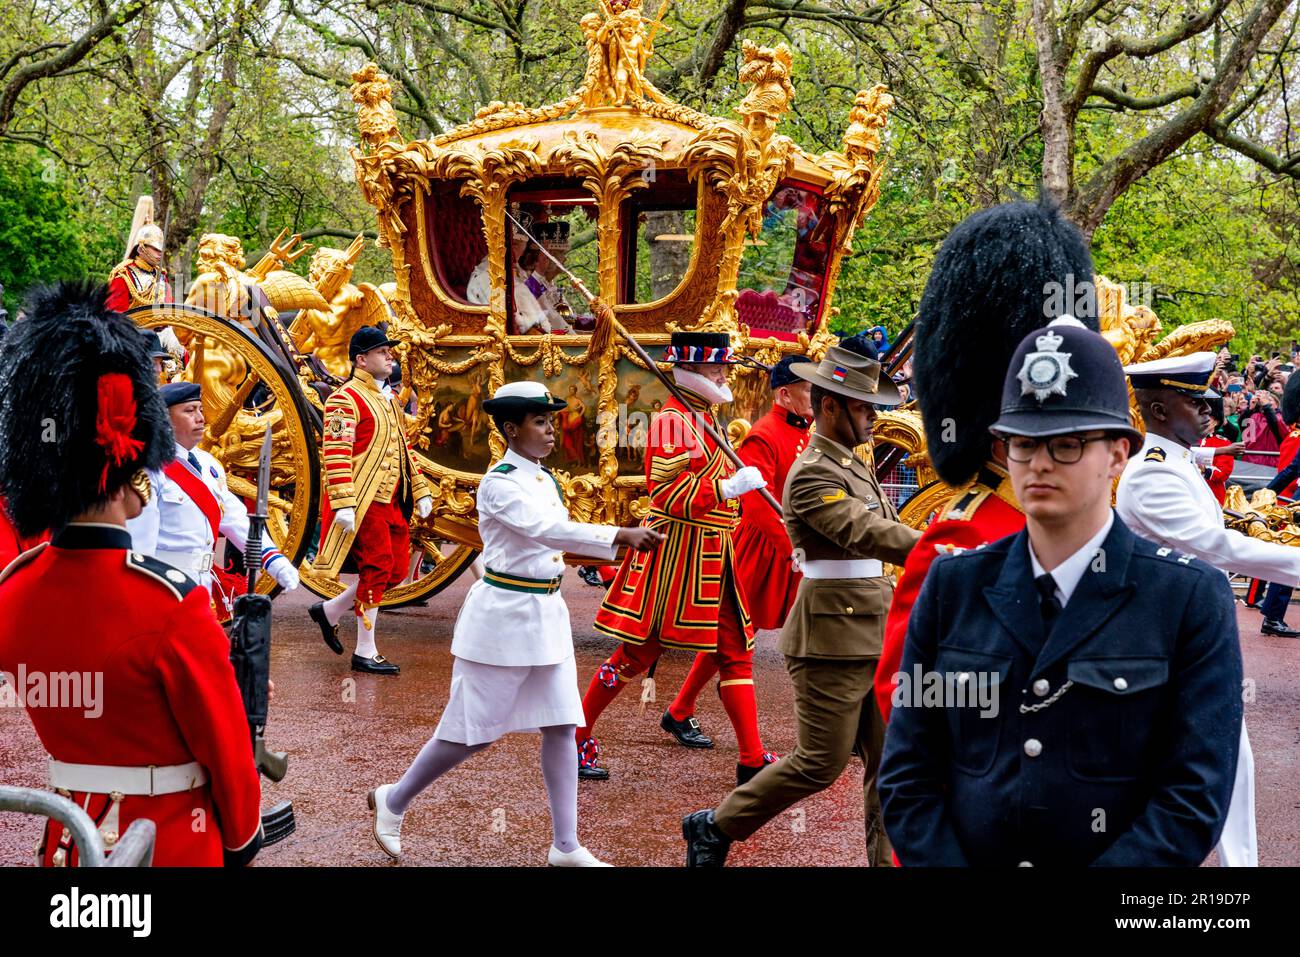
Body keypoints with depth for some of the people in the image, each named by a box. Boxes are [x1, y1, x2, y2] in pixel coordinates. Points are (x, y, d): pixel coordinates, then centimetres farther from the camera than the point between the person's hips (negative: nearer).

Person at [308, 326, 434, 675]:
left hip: (393, 502, 9)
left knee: (396, 569, 9)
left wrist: (420, 491, 18)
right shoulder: (345, 399, -11)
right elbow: (336, 455, -18)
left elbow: (402, 448, 23)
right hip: (365, 502, -9)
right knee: (377, 568, -6)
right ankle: (365, 653, 5)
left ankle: (330, 611, 26)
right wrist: (343, 505, -24)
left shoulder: (390, 399, 18)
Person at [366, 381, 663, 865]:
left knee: (560, 727, 5)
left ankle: (566, 846, 12)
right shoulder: (499, 483, -17)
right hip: (502, 617, -7)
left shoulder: (547, 479, 9)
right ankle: (393, 800, 24)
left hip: (548, 615, 8)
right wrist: (621, 535, -36)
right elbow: (549, 531, -30)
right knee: (473, 732, 2)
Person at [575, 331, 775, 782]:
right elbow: (667, 495, -23)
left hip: (712, 557, 9)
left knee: (736, 652, 7)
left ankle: (753, 759, 12)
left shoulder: (706, 416, 14)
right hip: (675, 553, -9)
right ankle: (576, 740, 15)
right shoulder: (672, 419, -15)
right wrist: (730, 486, -26)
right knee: (640, 650, 0)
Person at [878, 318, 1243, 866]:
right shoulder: (952, 586, -3)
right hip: (963, 854, 2)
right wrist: (936, 861, -16)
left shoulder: (1192, 599, -11)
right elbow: (906, 774, -2)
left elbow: (1195, 801, -14)